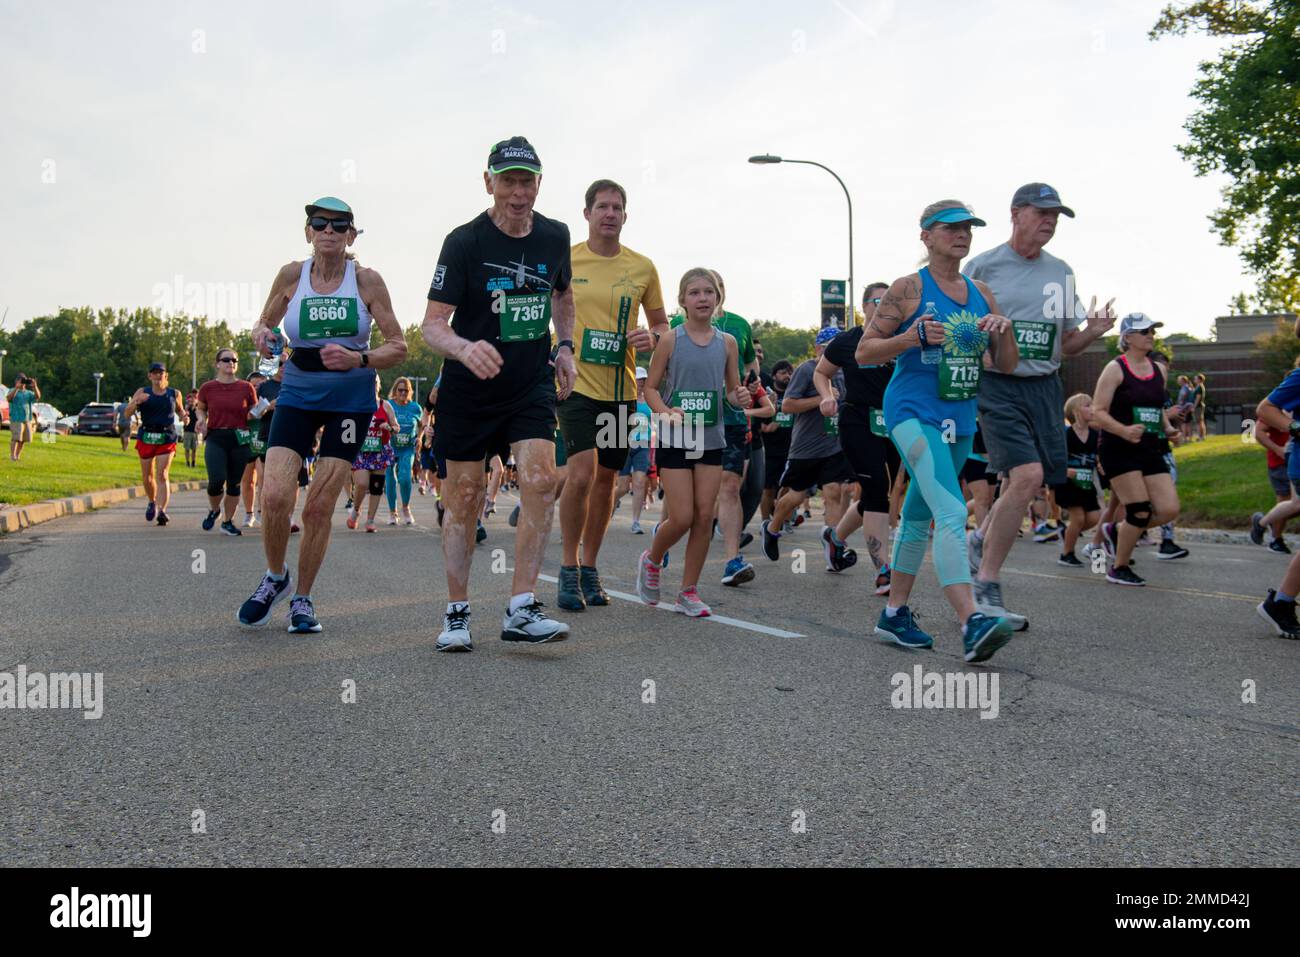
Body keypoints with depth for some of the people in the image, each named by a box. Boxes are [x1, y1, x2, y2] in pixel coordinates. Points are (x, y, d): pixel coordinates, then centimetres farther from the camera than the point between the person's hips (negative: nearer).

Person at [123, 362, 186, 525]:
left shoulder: (174, 393, 5)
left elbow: (179, 410, 23)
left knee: (162, 475, -14)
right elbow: (127, 412, -4)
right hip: (146, 438, 2)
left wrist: (184, 416, 0)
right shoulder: (142, 392, 2)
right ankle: (152, 502, 38)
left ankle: (162, 510, -22)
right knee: (147, 476, 11)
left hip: (167, 438, -1)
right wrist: (136, 402, -23)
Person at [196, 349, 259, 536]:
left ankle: (228, 521, 22)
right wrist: (202, 419, -1)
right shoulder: (207, 387, 2)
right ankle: (214, 510, 14)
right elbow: (201, 408, 18)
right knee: (217, 479, -17)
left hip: (239, 439, 1)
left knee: (235, 483, 5)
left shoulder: (246, 387, 3)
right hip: (215, 438, -1)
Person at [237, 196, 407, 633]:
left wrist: (357, 360, -22)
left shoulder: (366, 280, -5)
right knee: (275, 497, -13)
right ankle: (275, 578, 16)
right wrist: (262, 335, -11)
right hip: (297, 395, 1)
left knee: (319, 506, -1)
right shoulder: (291, 275, -1)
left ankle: (302, 599, 18)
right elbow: (264, 324, 13)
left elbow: (398, 346, -4)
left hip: (351, 400, -1)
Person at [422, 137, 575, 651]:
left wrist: (564, 346, 9)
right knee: (464, 498, 2)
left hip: (533, 382, 3)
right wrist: (464, 348, -36)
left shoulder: (554, 236, 1)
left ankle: (521, 610, -9)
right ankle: (457, 614, 16)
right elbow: (433, 323, -16)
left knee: (541, 480, -16)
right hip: (468, 389, -3)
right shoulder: (464, 241, -12)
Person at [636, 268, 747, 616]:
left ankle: (689, 591, 13)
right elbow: (651, 388, -1)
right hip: (675, 439, -3)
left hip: (711, 440, 3)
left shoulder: (727, 342, 5)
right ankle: (651, 560, 24)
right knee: (682, 517, -7)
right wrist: (665, 412, -20)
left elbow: (733, 389, 12)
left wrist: (741, 398, -11)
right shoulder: (670, 340, -4)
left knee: (704, 516, 1)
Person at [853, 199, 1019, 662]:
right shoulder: (909, 288, -5)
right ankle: (971, 623, -30)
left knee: (919, 516, 15)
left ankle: (894, 613, 26)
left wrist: (1004, 331, -7)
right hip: (913, 413, -7)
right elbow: (863, 352, -5)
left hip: (960, 421, 7)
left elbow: (1006, 366, 14)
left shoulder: (981, 292, 12)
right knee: (951, 512, -23)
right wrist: (911, 338, -21)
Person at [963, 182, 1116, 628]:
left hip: (1044, 387, 6)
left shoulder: (1061, 272, 14)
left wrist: (1093, 332, -4)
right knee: (1027, 475, -20)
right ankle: (985, 589, -10)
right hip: (997, 385, -6)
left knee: (1029, 481, 8)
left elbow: (1065, 345, 17)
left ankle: (982, 539, 39)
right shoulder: (983, 266, -1)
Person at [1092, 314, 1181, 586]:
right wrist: (1124, 431, -27)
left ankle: (1115, 530, 21)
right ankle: (1118, 569, 10)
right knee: (1141, 511, -10)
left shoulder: (1158, 370, 13)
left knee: (1169, 510, -4)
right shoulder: (1115, 369, -6)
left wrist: (1167, 428, 7)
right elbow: (1098, 412, -11)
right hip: (1119, 450, -7)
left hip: (1150, 451, 7)